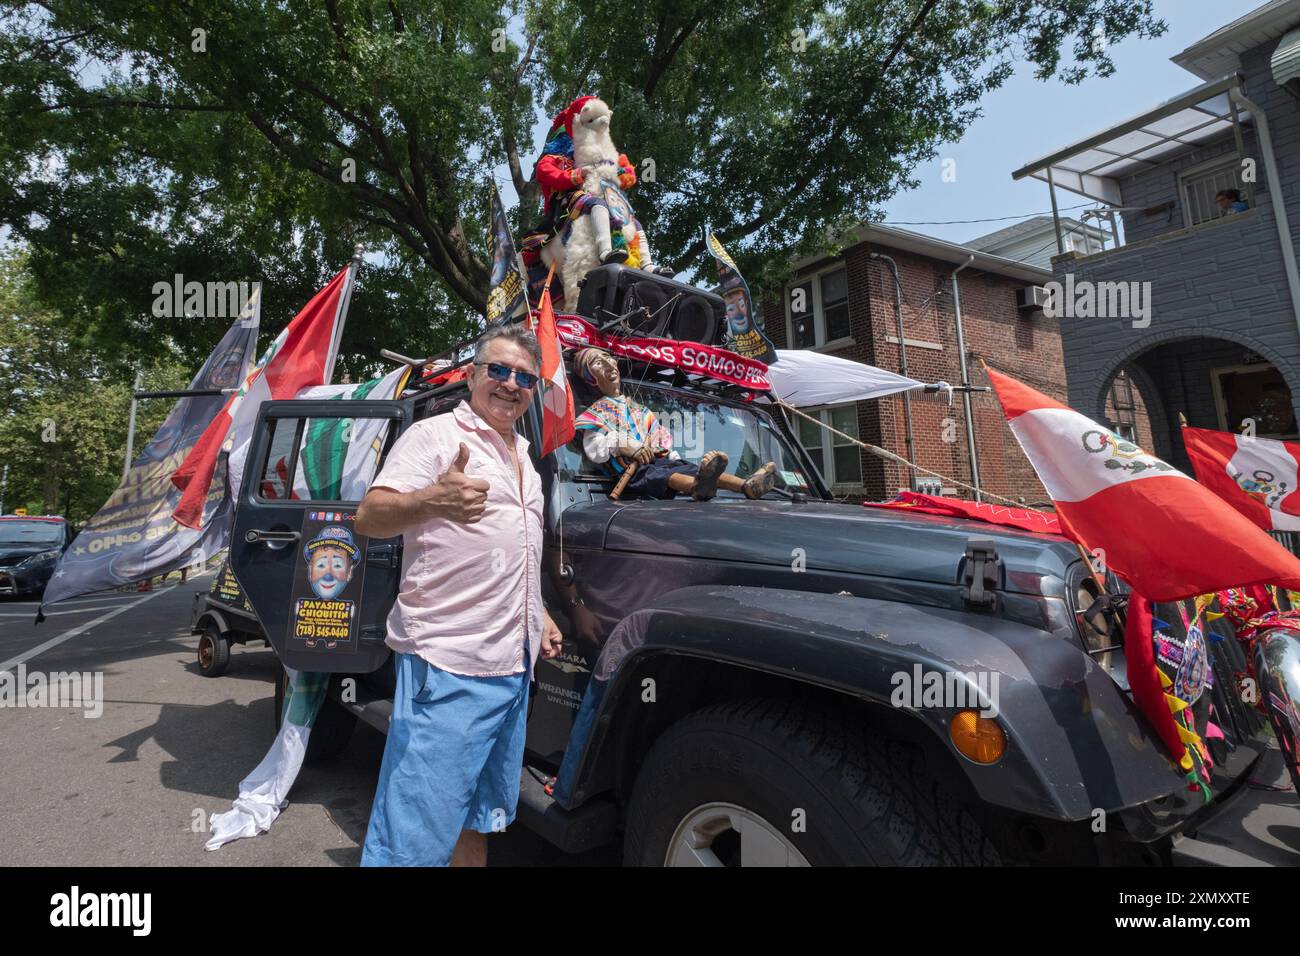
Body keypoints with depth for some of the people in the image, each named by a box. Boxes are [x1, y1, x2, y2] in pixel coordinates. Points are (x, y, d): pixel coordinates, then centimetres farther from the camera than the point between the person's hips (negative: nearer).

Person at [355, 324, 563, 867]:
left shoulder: (521, 453, 17)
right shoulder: (434, 436, -6)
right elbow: (369, 518, -18)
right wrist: (433, 501, -37)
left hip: (514, 664, 8)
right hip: (449, 665, -8)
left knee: (478, 815, 21)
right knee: (416, 833, -3)